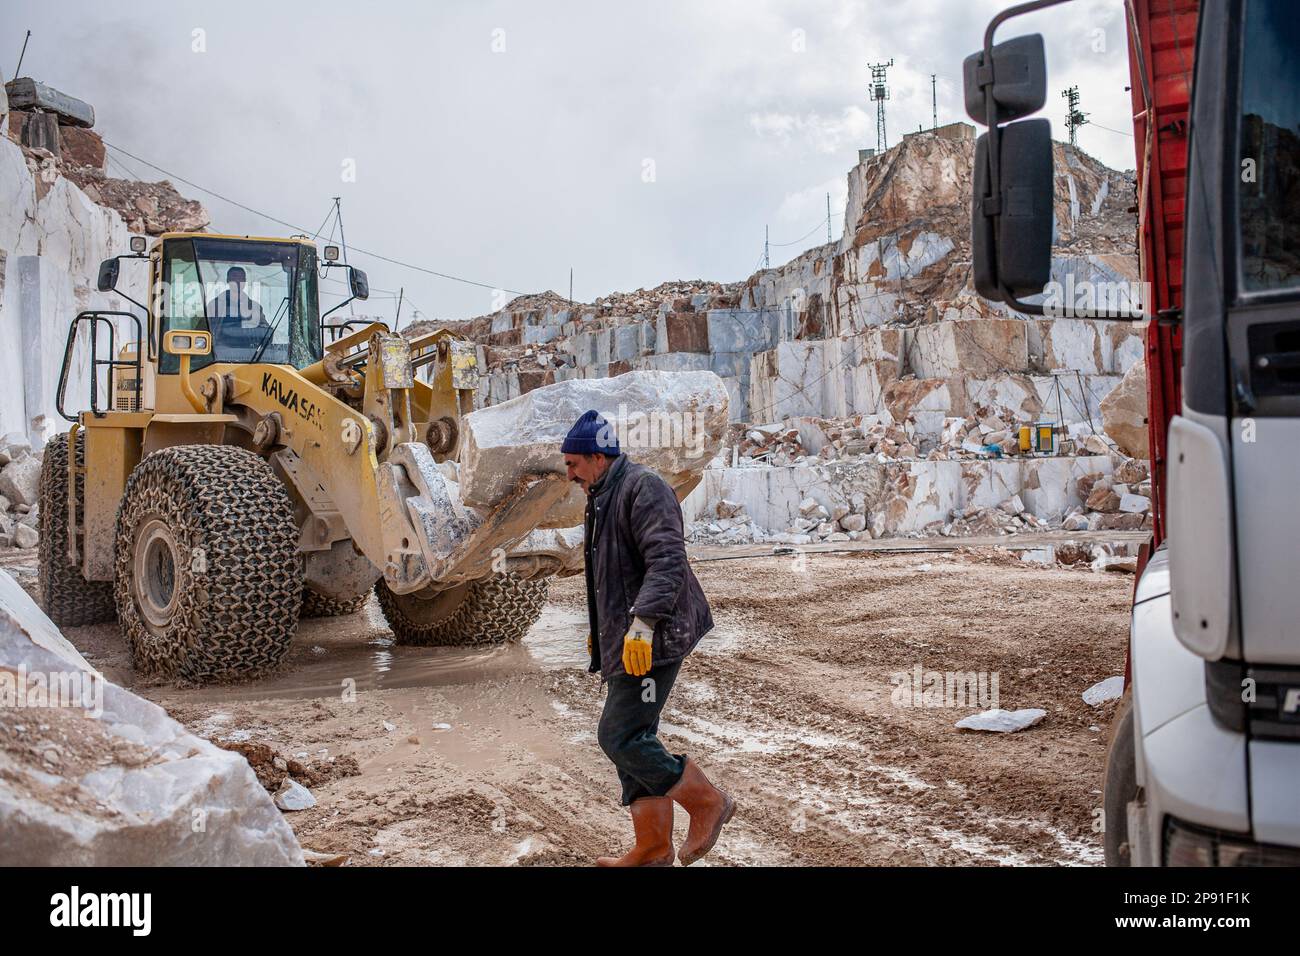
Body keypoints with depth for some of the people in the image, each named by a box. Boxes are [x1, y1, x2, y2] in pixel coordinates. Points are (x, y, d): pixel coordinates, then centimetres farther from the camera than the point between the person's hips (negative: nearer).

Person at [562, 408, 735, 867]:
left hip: (652, 639, -10)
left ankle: (708, 802, 5)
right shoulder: (602, 498, 19)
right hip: (625, 640, 10)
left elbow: (667, 560, -25)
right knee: (632, 738, 10)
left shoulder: (643, 488, -14)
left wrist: (642, 622, -33)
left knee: (620, 737, -11)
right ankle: (653, 847, 19)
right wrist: (600, 630, 30)